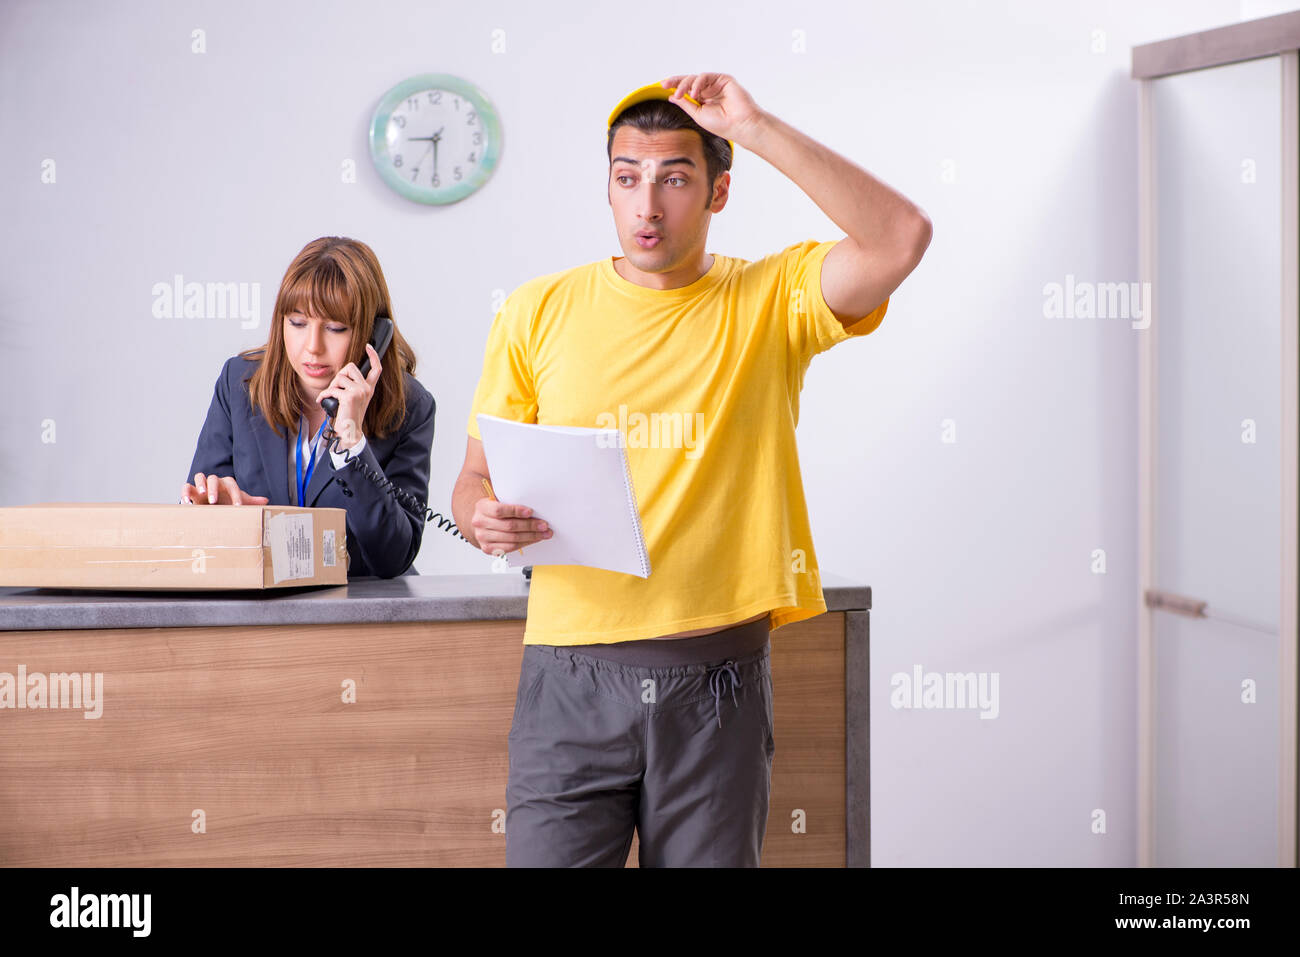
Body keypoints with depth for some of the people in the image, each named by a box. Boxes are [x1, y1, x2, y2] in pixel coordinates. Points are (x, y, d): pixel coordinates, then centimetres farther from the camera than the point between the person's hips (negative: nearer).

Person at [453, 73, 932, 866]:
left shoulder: (771, 301, 2)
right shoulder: (539, 311, 5)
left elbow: (903, 236, -16)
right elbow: (475, 479, 10)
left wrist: (755, 128, -15)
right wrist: (485, 519, -14)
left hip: (717, 681, 0)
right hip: (573, 679, 0)